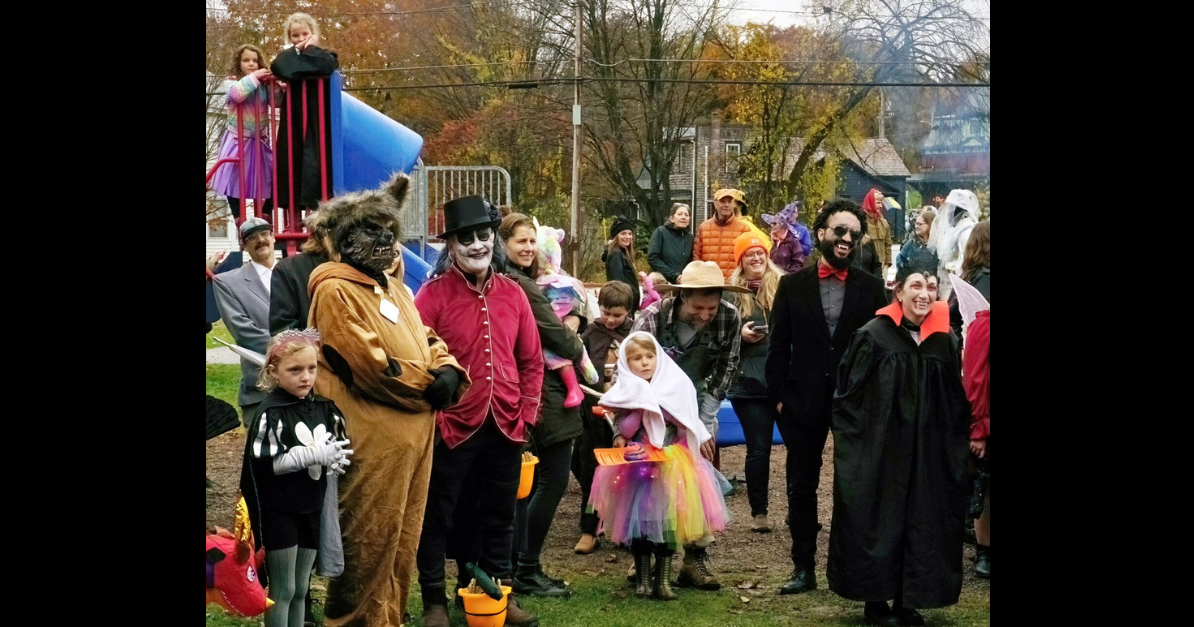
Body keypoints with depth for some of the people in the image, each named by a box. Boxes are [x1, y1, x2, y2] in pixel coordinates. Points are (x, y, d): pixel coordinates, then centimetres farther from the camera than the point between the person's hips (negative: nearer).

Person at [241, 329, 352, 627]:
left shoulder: (323, 408, 5)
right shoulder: (270, 413, -15)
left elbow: (338, 449, 14)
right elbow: (265, 464, -23)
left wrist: (334, 461, -10)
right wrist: (316, 454, -22)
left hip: (311, 509, 6)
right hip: (278, 512, -6)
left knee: (300, 590, 13)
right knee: (283, 591, -1)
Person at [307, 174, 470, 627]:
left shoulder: (396, 291, 19)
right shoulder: (335, 290, -10)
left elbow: (428, 340, 21)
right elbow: (367, 362, -18)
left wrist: (447, 371, -2)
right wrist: (427, 385, -9)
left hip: (414, 433, 9)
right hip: (371, 438, -9)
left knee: (402, 542, 14)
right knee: (368, 544, -4)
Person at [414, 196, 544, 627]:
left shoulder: (513, 294, 5)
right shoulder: (433, 295, -9)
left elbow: (531, 360, 10)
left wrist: (527, 413, 5)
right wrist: (432, 417, -14)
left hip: (506, 426, 4)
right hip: (452, 427, -4)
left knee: (500, 514, 15)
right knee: (438, 515, 6)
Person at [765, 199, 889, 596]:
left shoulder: (871, 288, 3)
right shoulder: (793, 286, 4)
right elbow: (779, 346, 4)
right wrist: (778, 396, -2)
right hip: (804, 400, 1)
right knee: (801, 486, 7)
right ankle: (804, 568, 15)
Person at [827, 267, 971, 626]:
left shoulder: (944, 341, 3)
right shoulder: (873, 336, -8)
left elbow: (956, 404, 10)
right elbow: (848, 396, -5)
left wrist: (957, 446, 6)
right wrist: (852, 443, -8)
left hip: (929, 453, 4)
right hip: (879, 449, -3)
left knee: (922, 525, 6)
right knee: (878, 523, 3)